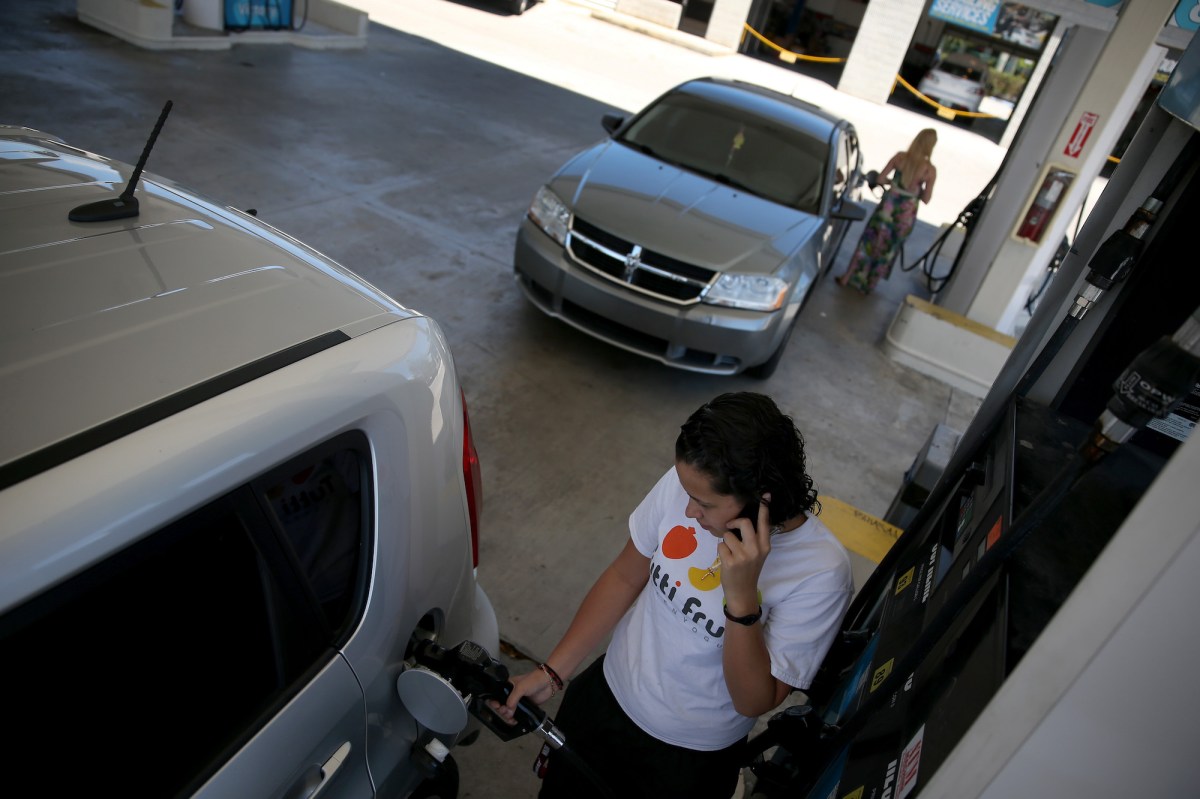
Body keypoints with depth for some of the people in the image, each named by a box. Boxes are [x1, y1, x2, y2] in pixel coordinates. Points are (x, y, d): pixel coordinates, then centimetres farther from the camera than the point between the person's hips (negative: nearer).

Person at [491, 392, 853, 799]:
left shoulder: (821, 572, -29)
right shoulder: (686, 483, -21)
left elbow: (753, 703, -22)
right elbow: (625, 576, -6)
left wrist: (742, 597, -39)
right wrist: (551, 672, -7)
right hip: (605, 697, 3)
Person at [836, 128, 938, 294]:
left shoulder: (900, 157, -10)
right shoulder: (930, 170, -14)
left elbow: (881, 179, -6)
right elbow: (926, 199, -9)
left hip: (888, 206, 1)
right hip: (906, 213, -1)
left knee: (869, 242, 16)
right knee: (888, 249, 17)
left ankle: (848, 277, 24)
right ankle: (869, 284, 30)